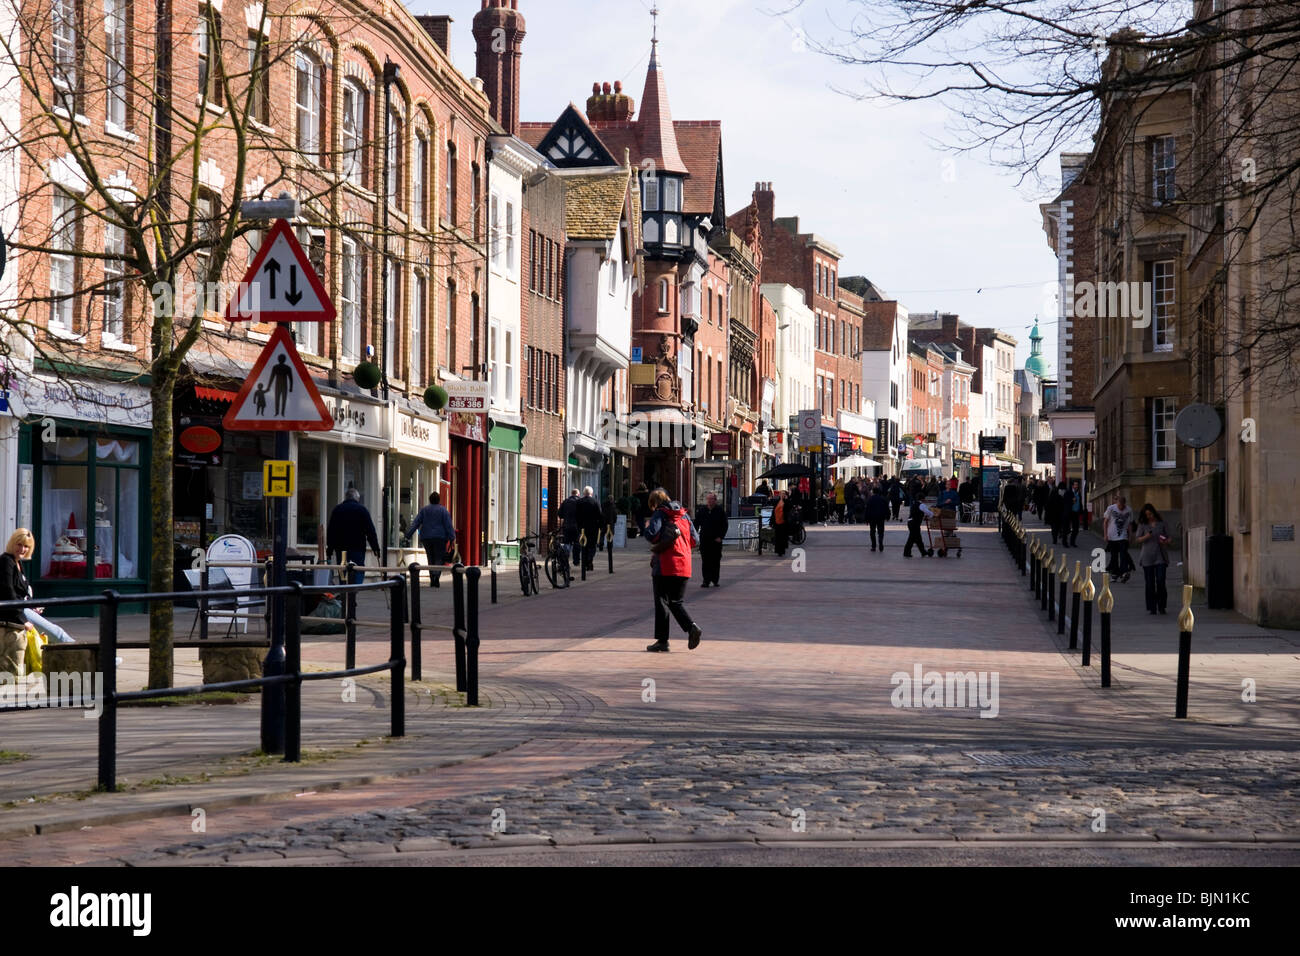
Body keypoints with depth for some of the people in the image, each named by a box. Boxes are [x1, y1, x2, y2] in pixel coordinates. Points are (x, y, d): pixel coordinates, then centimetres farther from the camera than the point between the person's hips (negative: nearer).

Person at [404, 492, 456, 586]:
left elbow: (415, 523, 2)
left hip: (426, 538, 3)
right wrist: (452, 538, -6)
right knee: (439, 559, -2)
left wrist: (408, 535, -1)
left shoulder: (423, 510, 7)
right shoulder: (443, 511, -1)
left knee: (431, 558, 13)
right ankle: (436, 576, -25)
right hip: (440, 538, -3)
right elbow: (448, 525, -6)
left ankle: (432, 579, 9)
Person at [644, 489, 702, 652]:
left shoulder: (659, 514, -3)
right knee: (676, 602, 15)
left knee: (661, 602, 2)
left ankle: (662, 640, 2)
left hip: (664, 567, -5)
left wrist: (647, 526, 4)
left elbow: (651, 536, -16)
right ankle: (691, 627, -7)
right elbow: (695, 540, 12)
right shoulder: (684, 515, 14)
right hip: (684, 567, 5)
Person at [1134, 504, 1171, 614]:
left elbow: (1168, 538, 10)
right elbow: (1137, 540, 3)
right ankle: (1152, 608, 6)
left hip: (1160, 557, -1)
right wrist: (1145, 537, -16)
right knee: (1150, 584, 1)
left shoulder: (1162, 524, 7)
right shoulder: (1142, 525, 7)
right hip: (1147, 558, 1)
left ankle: (1162, 607, 0)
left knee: (1160, 582, -10)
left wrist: (1165, 542, -12)